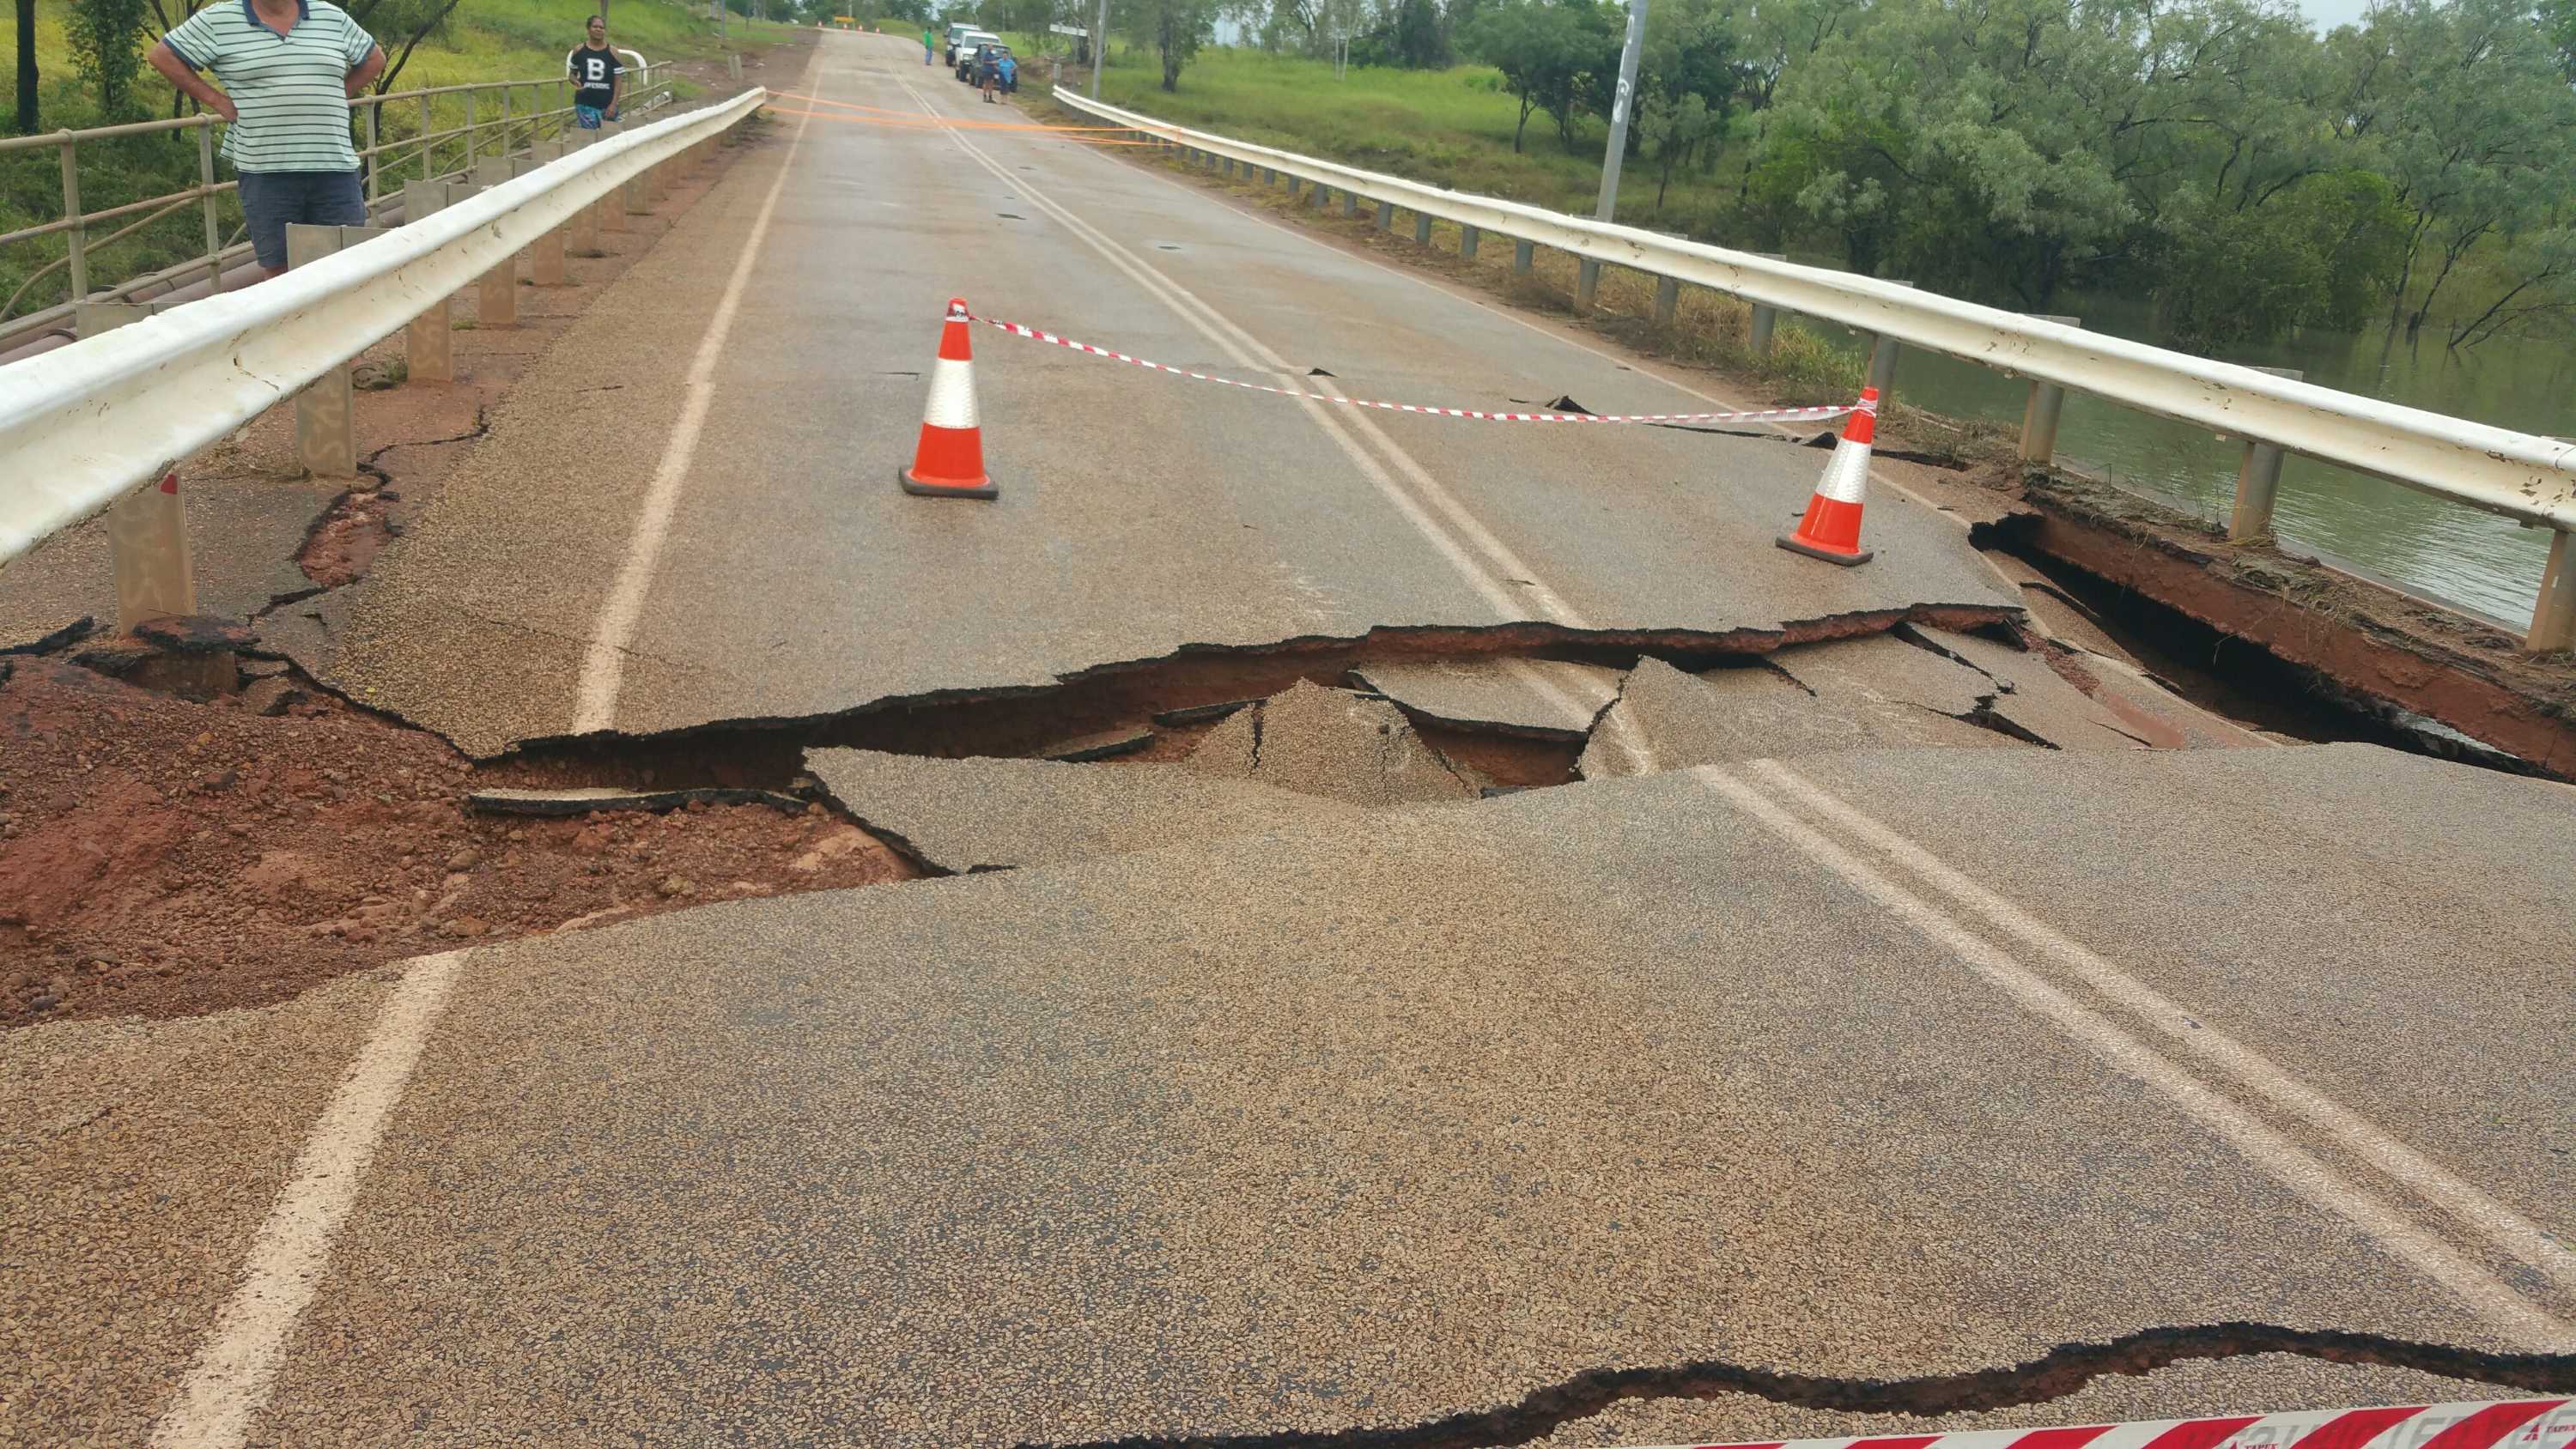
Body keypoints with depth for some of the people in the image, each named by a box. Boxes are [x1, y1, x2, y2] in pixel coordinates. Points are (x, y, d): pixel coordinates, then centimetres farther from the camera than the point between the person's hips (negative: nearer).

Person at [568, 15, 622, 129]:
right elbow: (572, 73, 12)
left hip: (607, 105, 0)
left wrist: (614, 104, -9)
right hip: (585, 104, 0)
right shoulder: (579, 50, 2)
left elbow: (619, 79, -2)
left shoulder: (612, 51, -2)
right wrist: (575, 81, -12)